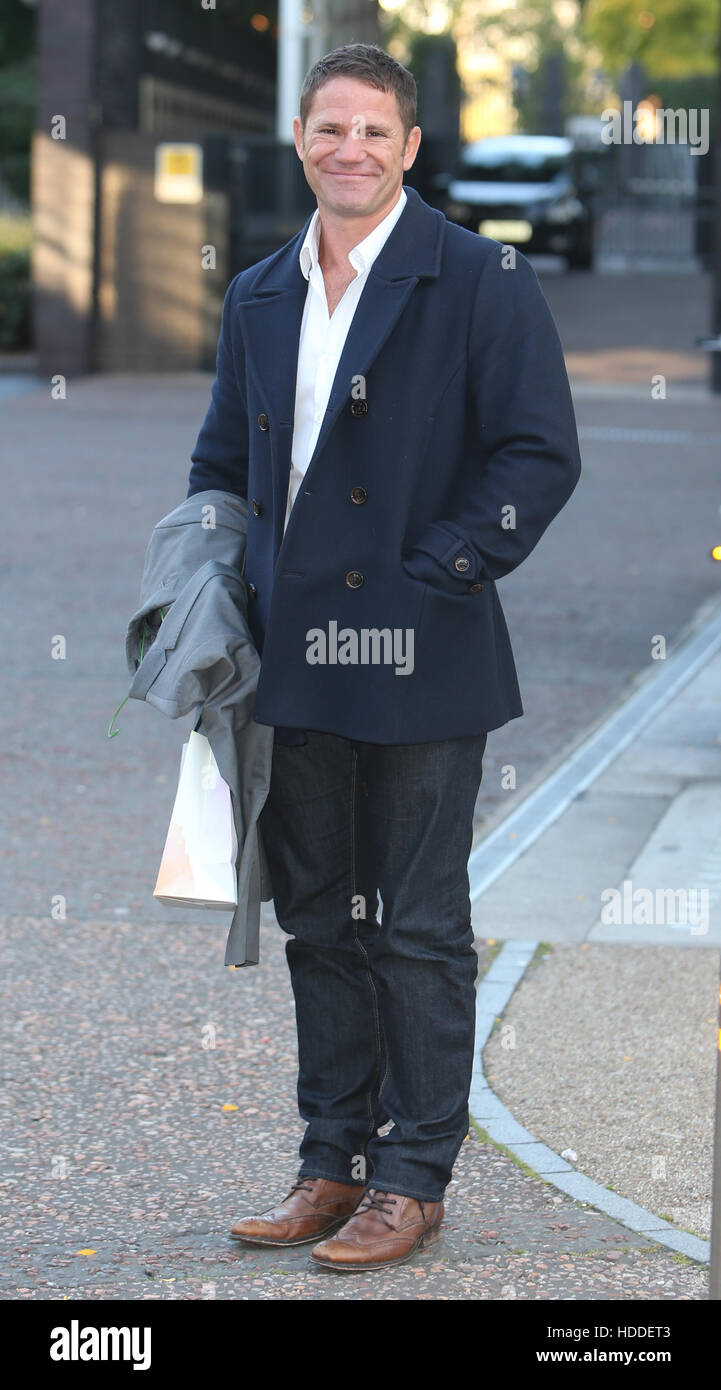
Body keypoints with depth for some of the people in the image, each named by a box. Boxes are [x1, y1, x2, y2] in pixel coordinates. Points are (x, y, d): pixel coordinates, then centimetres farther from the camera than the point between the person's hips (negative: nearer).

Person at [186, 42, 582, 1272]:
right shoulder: (259, 297, 12)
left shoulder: (481, 282, -6)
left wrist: (443, 573, -15)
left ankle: (414, 1179, 11)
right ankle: (333, 1162, 23)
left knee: (421, 930, 2)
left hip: (422, 662, -6)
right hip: (298, 663, 6)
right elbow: (222, 463, 21)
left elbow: (541, 455, -10)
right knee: (318, 922, 12)